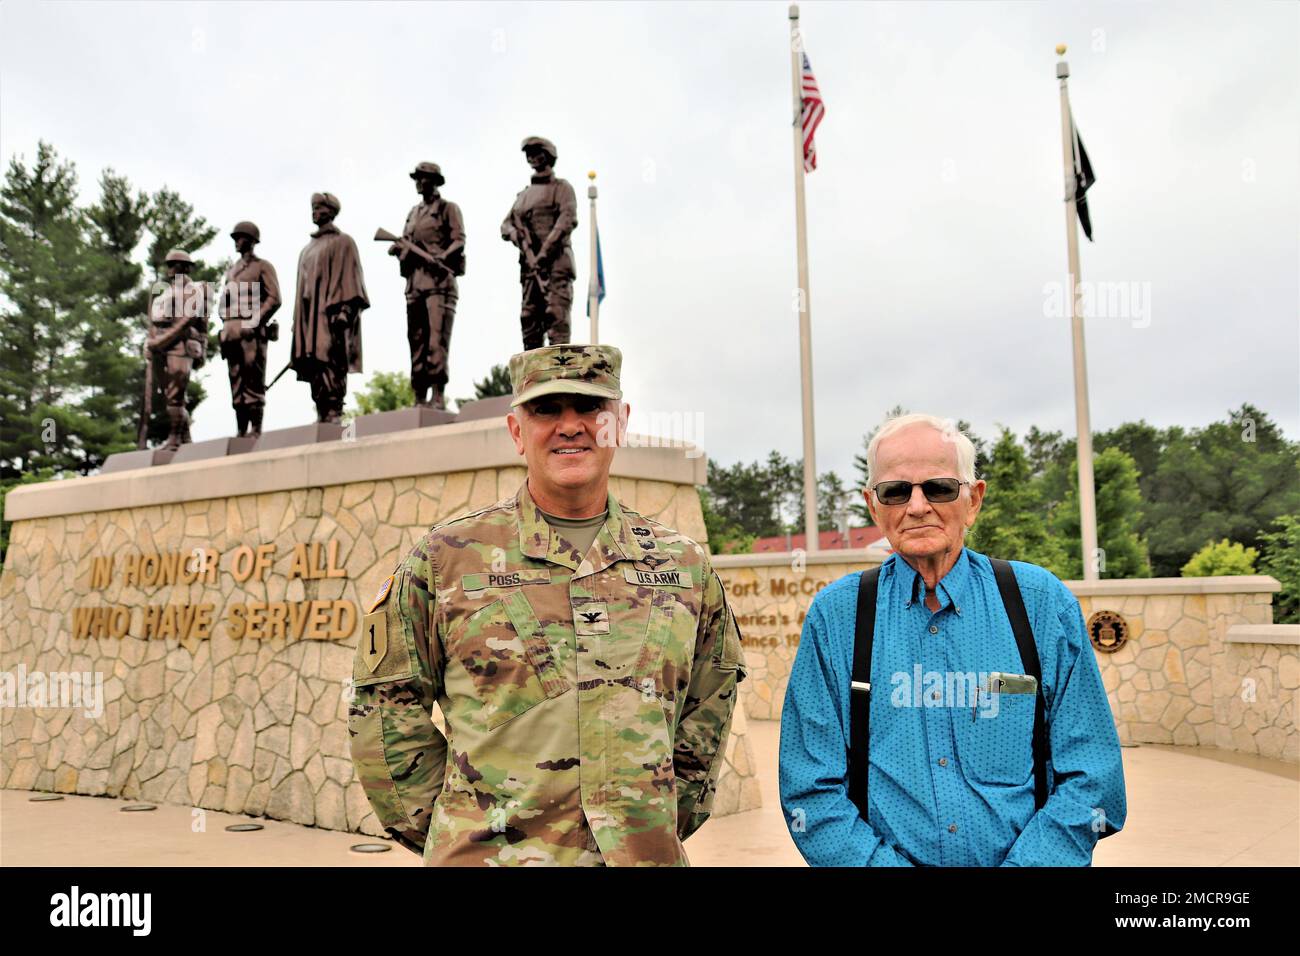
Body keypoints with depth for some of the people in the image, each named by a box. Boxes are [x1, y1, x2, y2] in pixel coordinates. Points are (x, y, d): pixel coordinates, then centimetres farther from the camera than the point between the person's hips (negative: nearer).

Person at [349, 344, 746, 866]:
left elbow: (709, 702, 15)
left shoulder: (685, 564, 3)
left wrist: (670, 821, 11)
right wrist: (437, 827, 1)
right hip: (488, 854, -2)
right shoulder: (447, 557, -3)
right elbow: (384, 707, 2)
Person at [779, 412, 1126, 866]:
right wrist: (882, 862, -12)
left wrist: (1023, 864, -10)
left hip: (1024, 856, 2)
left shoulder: (1043, 602, 2)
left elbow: (1090, 779, 2)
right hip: (886, 855, -1)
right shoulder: (836, 615, 1)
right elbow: (811, 791, 1)